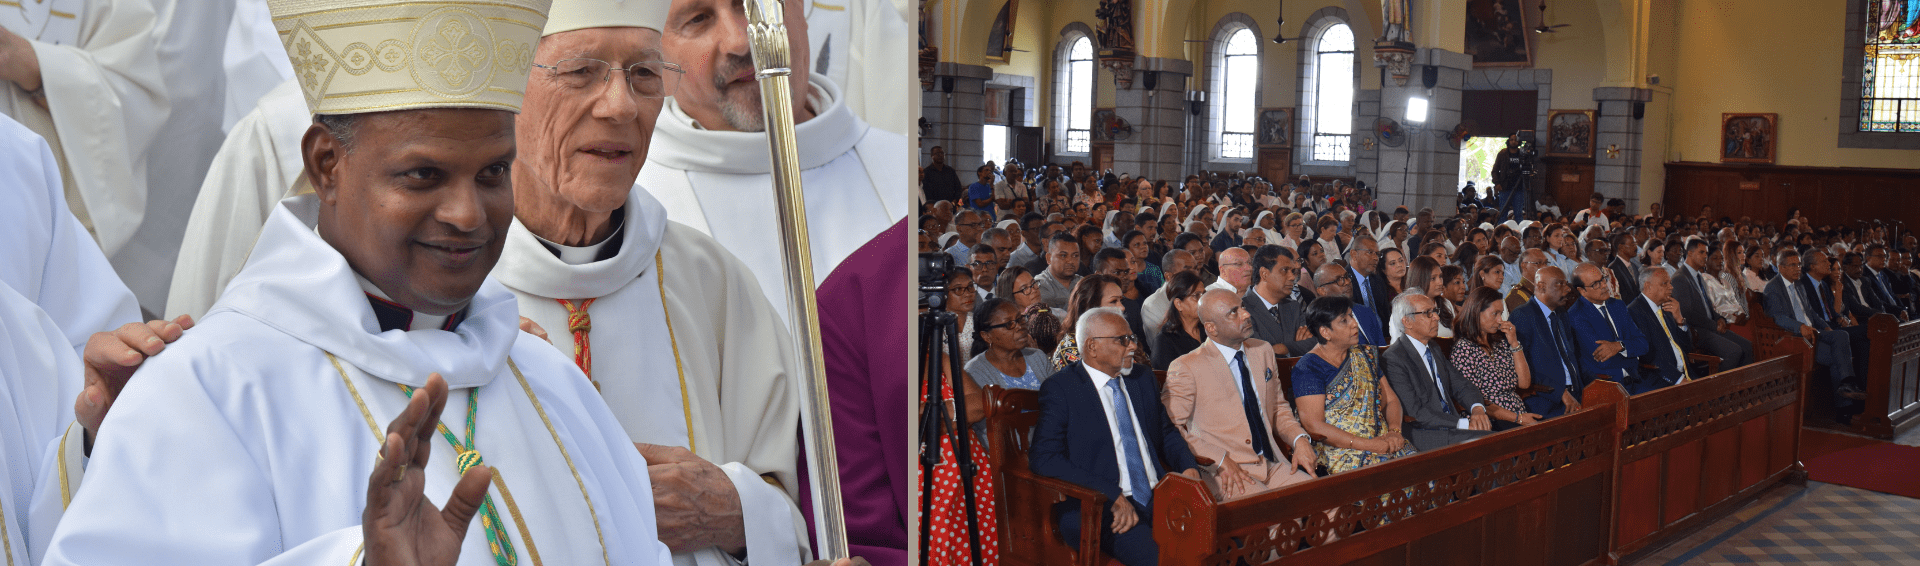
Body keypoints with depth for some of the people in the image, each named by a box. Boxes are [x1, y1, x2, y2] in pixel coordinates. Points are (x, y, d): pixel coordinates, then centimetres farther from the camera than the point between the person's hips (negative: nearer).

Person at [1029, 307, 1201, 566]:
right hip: (1094, 507, -6)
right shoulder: (1060, 388, -3)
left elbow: (1167, 433, 28)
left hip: (1156, 498, 6)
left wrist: (1189, 467, 4)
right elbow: (1044, 458, -13)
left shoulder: (1143, 379, 17)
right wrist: (1112, 495, -21)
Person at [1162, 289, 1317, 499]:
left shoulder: (1263, 352, 16)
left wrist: (1300, 439, 4)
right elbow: (1172, 428, -8)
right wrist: (1220, 459, -18)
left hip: (1274, 465, 6)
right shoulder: (1185, 369, -4)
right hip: (1224, 473, -6)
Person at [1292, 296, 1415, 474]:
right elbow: (1314, 426, -14)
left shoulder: (1365, 356, 16)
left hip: (1381, 443, 7)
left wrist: (1394, 431, -4)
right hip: (1337, 451, -6)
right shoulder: (1308, 368, -6)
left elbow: (1391, 400, 19)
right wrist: (1369, 445, -18)